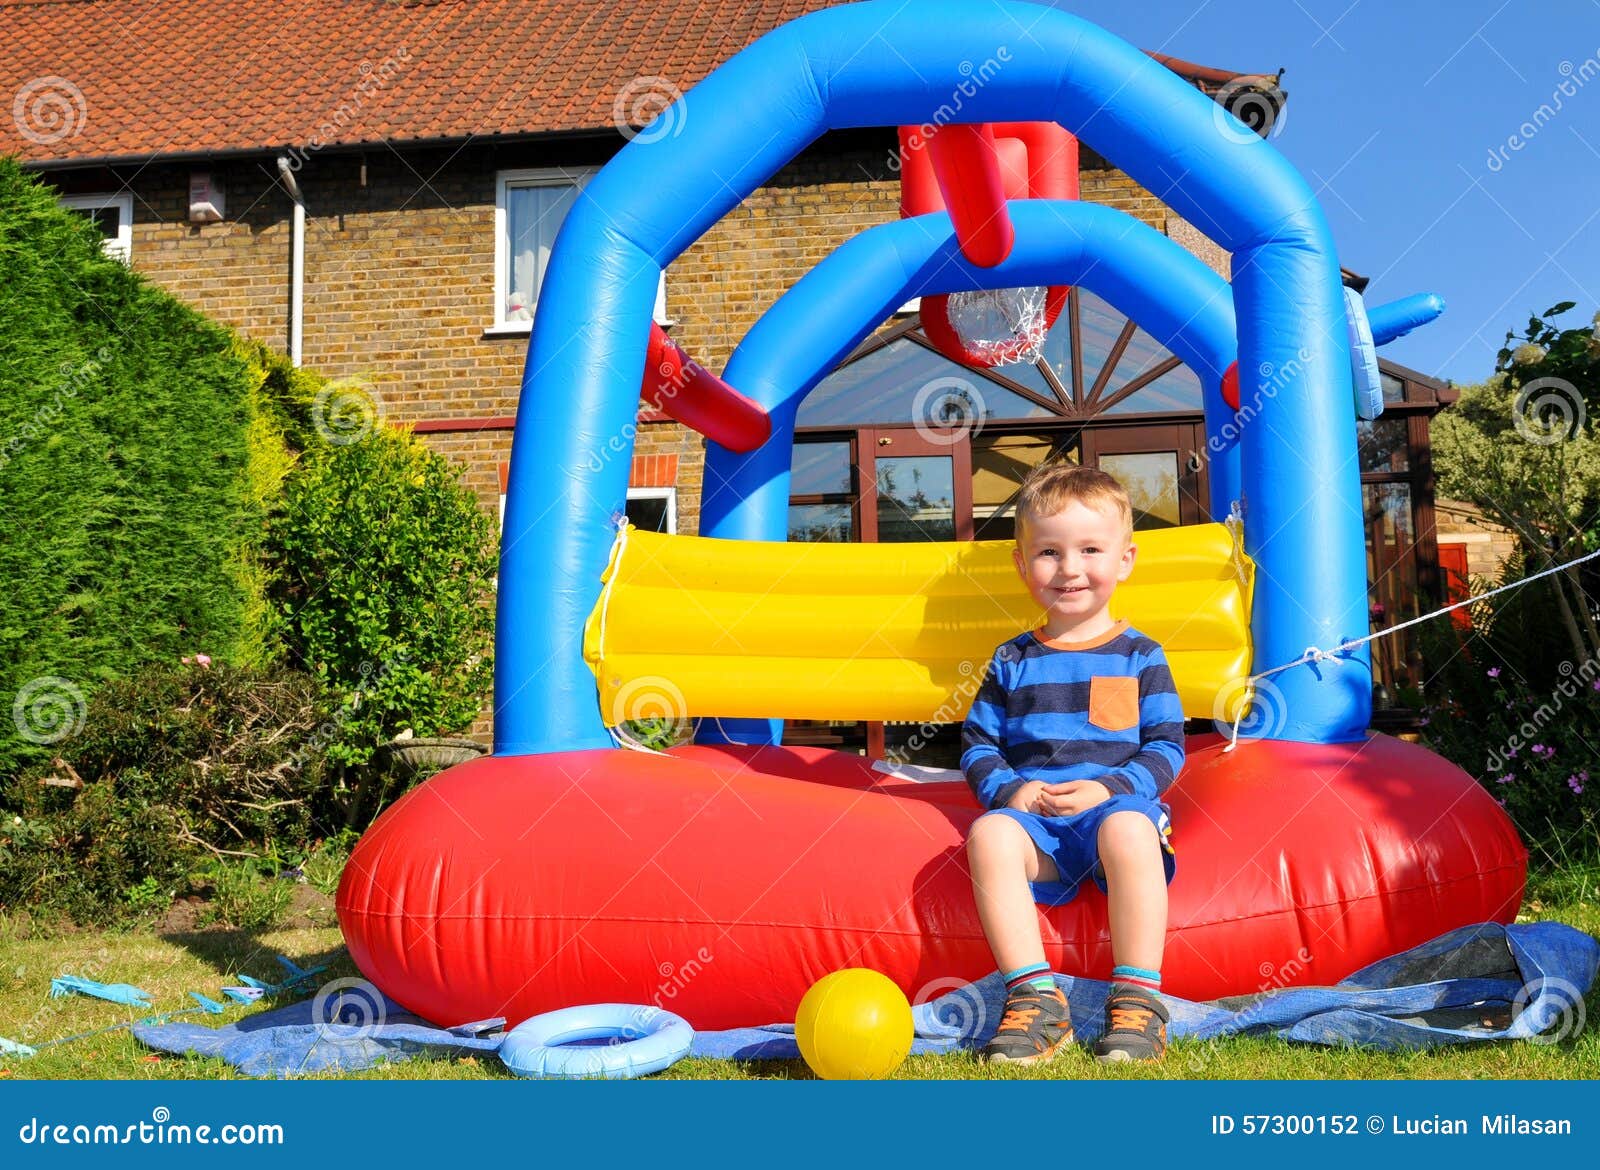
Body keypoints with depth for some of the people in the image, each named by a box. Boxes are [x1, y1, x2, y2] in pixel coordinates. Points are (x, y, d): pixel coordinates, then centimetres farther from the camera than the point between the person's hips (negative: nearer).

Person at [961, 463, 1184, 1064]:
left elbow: (1166, 748, 5)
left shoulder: (1139, 656, 10)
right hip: (1032, 816, 2)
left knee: (1127, 830, -37)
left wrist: (1107, 788, -11)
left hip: (1118, 807, -2)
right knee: (989, 834, -31)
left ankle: (1138, 998, -27)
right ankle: (1035, 996, -30)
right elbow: (977, 743, 15)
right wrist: (1010, 790, -6)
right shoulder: (1012, 661, 15)